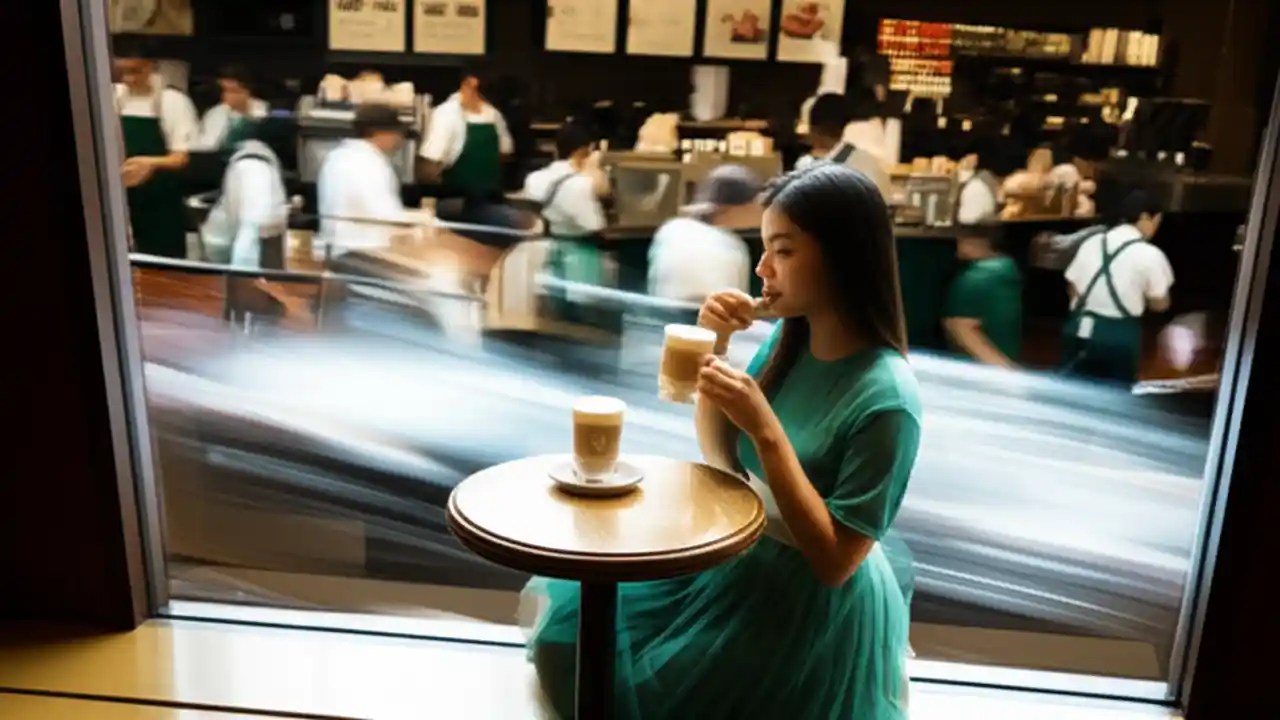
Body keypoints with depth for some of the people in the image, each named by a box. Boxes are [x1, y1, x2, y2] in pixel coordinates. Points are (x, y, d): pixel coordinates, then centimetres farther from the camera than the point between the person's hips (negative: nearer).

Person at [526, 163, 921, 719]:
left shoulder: (885, 396, -26)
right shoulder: (789, 339, -5)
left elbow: (834, 562, -25)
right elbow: (721, 457, 3)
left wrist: (766, 429, -32)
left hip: (813, 605, -7)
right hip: (739, 556, 7)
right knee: (576, 623, 9)